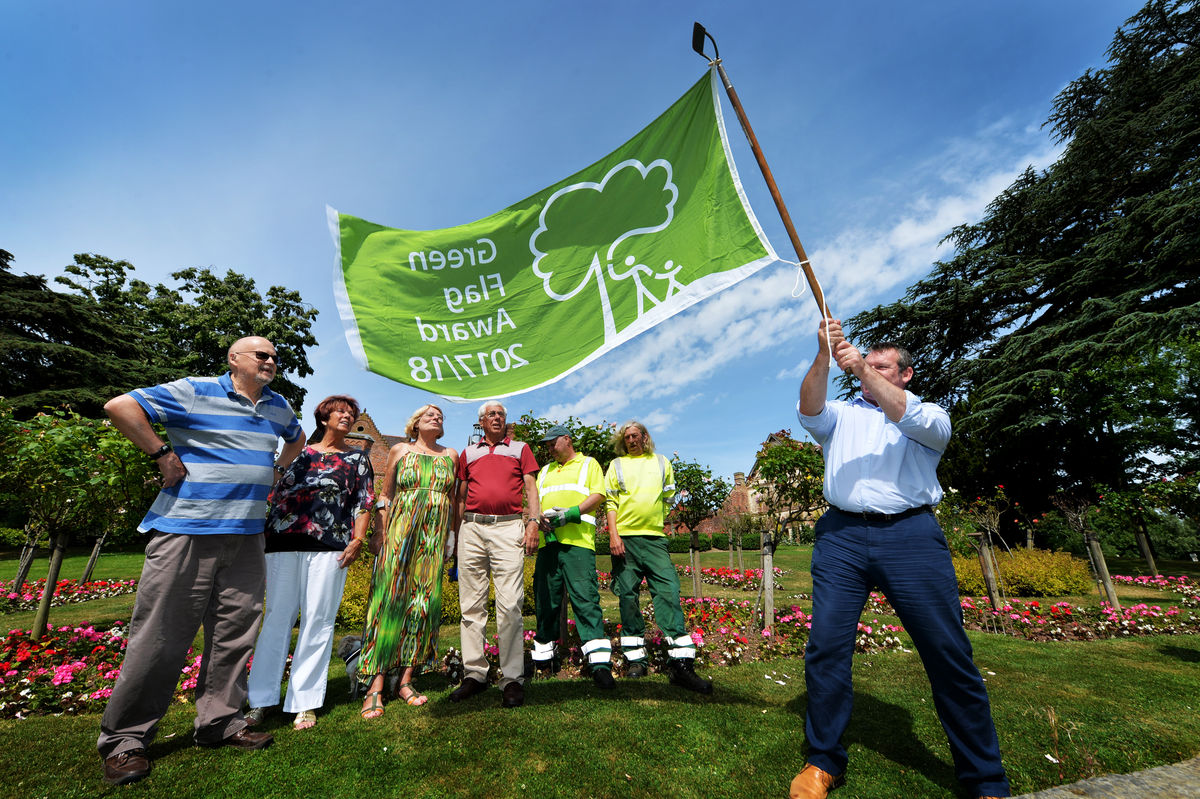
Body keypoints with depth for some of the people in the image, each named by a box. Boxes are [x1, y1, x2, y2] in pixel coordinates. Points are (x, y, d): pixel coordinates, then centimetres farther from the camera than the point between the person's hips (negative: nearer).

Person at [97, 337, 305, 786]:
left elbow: (296, 438, 33)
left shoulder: (278, 407, 15)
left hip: (247, 537, 6)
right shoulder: (195, 391, -3)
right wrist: (162, 453, -9)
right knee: (161, 635, 0)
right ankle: (124, 739, 17)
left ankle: (219, 723, 21)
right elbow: (120, 406, -6)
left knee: (234, 632, 8)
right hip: (185, 532, -6)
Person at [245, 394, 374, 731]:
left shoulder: (357, 458, 11)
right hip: (284, 544, 2)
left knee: (318, 621, 1)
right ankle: (261, 699, 19)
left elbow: (364, 501, 5)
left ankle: (304, 703, 13)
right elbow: (276, 494, 17)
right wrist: (264, 535, 9)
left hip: (330, 548, -1)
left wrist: (358, 540, -4)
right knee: (276, 617, 6)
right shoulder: (299, 451, 15)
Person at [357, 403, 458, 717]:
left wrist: (451, 538, 9)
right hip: (400, 531, -2)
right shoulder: (399, 451, 10)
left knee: (424, 601, 0)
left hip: (434, 535, 2)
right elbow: (385, 495, 10)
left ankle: (407, 679, 11)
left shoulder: (450, 455, 14)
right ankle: (375, 687, -2)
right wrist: (379, 530, 1)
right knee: (390, 598, -6)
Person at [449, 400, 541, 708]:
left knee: (510, 604, -7)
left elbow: (531, 488, 7)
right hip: (472, 528, 3)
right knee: (471, 604, 5)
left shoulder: (520, 449, 14)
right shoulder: (468, 453, 19)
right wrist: (456, 533, 13)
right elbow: (461, 496, 19)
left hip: (508, 527, -2)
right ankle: (474, 673, 16)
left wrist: (533, 522, -6)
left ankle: (512, 678, 1)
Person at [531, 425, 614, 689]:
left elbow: (598, 496, 0)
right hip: (547, 540, 5)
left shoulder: (589, 464, 13)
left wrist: (570, 513, -13)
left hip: (578, 540, -5)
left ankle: (599, 661, -10)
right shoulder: (545, 471, 28)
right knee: (544, 599, 7)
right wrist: (540, 517, -4)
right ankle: (542, 656, 21)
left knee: (585, 596, -11)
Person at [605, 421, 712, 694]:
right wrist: (613, 534, -6)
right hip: (624, 538, 0)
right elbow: (611, 502, 6)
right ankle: (635, 659, 14)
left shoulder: (662, 463, 16)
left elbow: (668, 498, 20)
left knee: (668, 591, -10)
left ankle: (682, 664, -8)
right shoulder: (617, 465, 12)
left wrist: (656, 521, 11)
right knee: (628, 595, 2)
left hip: (655, 538, 0)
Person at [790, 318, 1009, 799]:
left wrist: (863, 368, -18)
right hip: (842, 535, 1)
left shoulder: (931, 416, 17)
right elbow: (809, 410, -3)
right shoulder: (841, 415, 20)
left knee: (948, 653, 0)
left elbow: (910, 419, -8)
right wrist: (824, 357, -17)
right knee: (825, 645, -4)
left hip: (911, 535, 0)